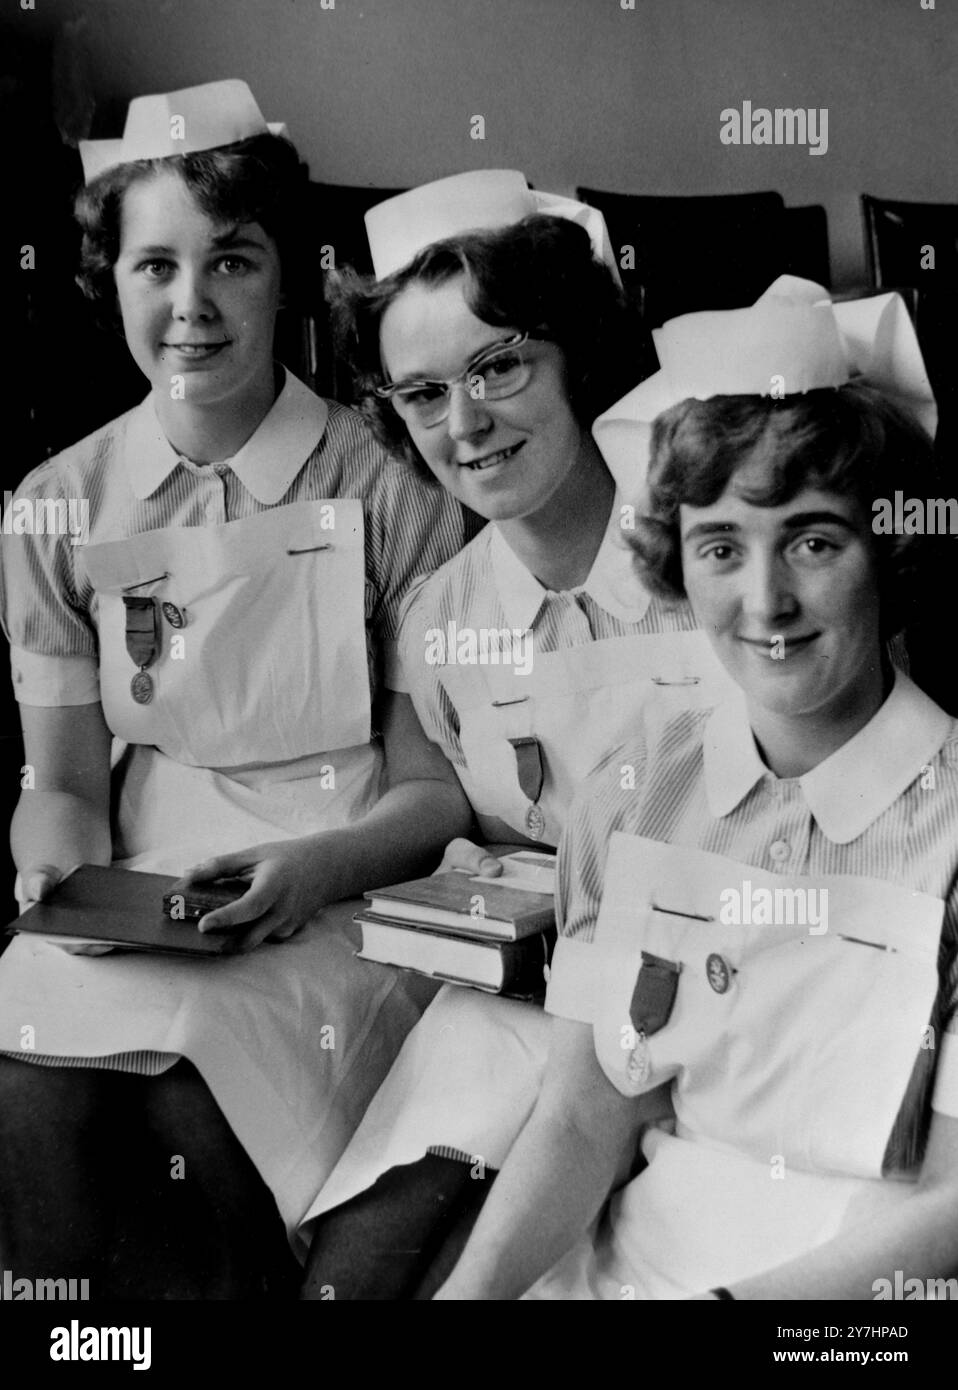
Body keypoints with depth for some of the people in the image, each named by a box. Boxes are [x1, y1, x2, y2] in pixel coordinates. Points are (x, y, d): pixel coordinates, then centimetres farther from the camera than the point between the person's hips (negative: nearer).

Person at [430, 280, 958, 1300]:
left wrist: (726, 1297, -20)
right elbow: (585, 1117, 2)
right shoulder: (640, 789, 3)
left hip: (857, 1277, -2)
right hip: (623, 1256, 3)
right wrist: (476, 1286, -15)